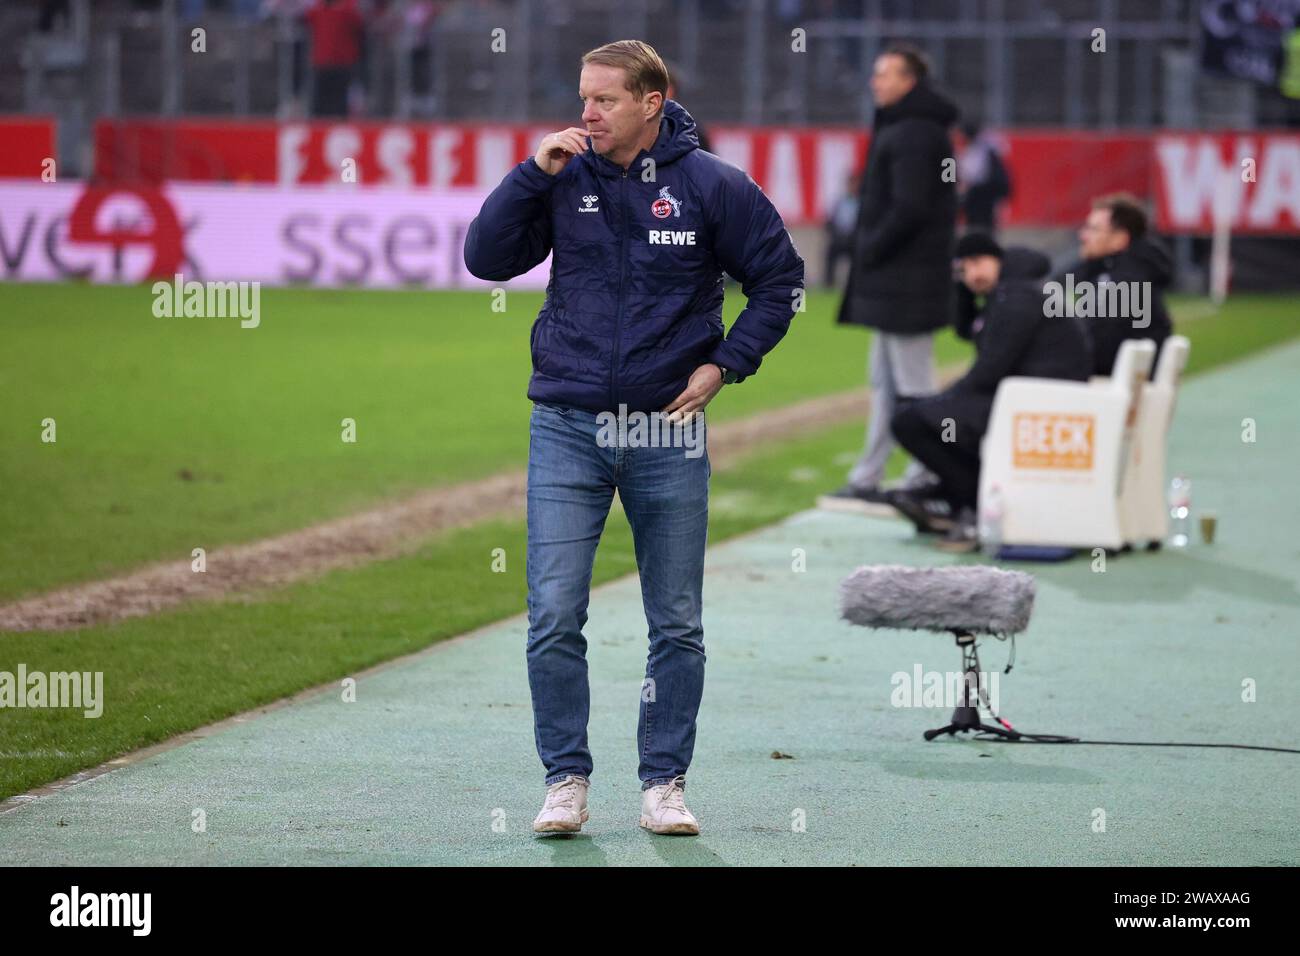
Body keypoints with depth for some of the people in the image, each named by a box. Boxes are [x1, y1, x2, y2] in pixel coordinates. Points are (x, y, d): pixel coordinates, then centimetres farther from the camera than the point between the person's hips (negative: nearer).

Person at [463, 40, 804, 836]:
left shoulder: (711, 185, -3)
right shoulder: (566, 178, 1)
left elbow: (781, 278, 4)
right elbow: (488, 258, -1)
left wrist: (726, 364, -4)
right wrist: (534, 173, -11)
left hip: (668, 434, -1)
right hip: (567, 429, 1)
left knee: (677, 626, 5)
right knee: (554, 617, -5)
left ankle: (665, 783, 15)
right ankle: (567, 780, 5)